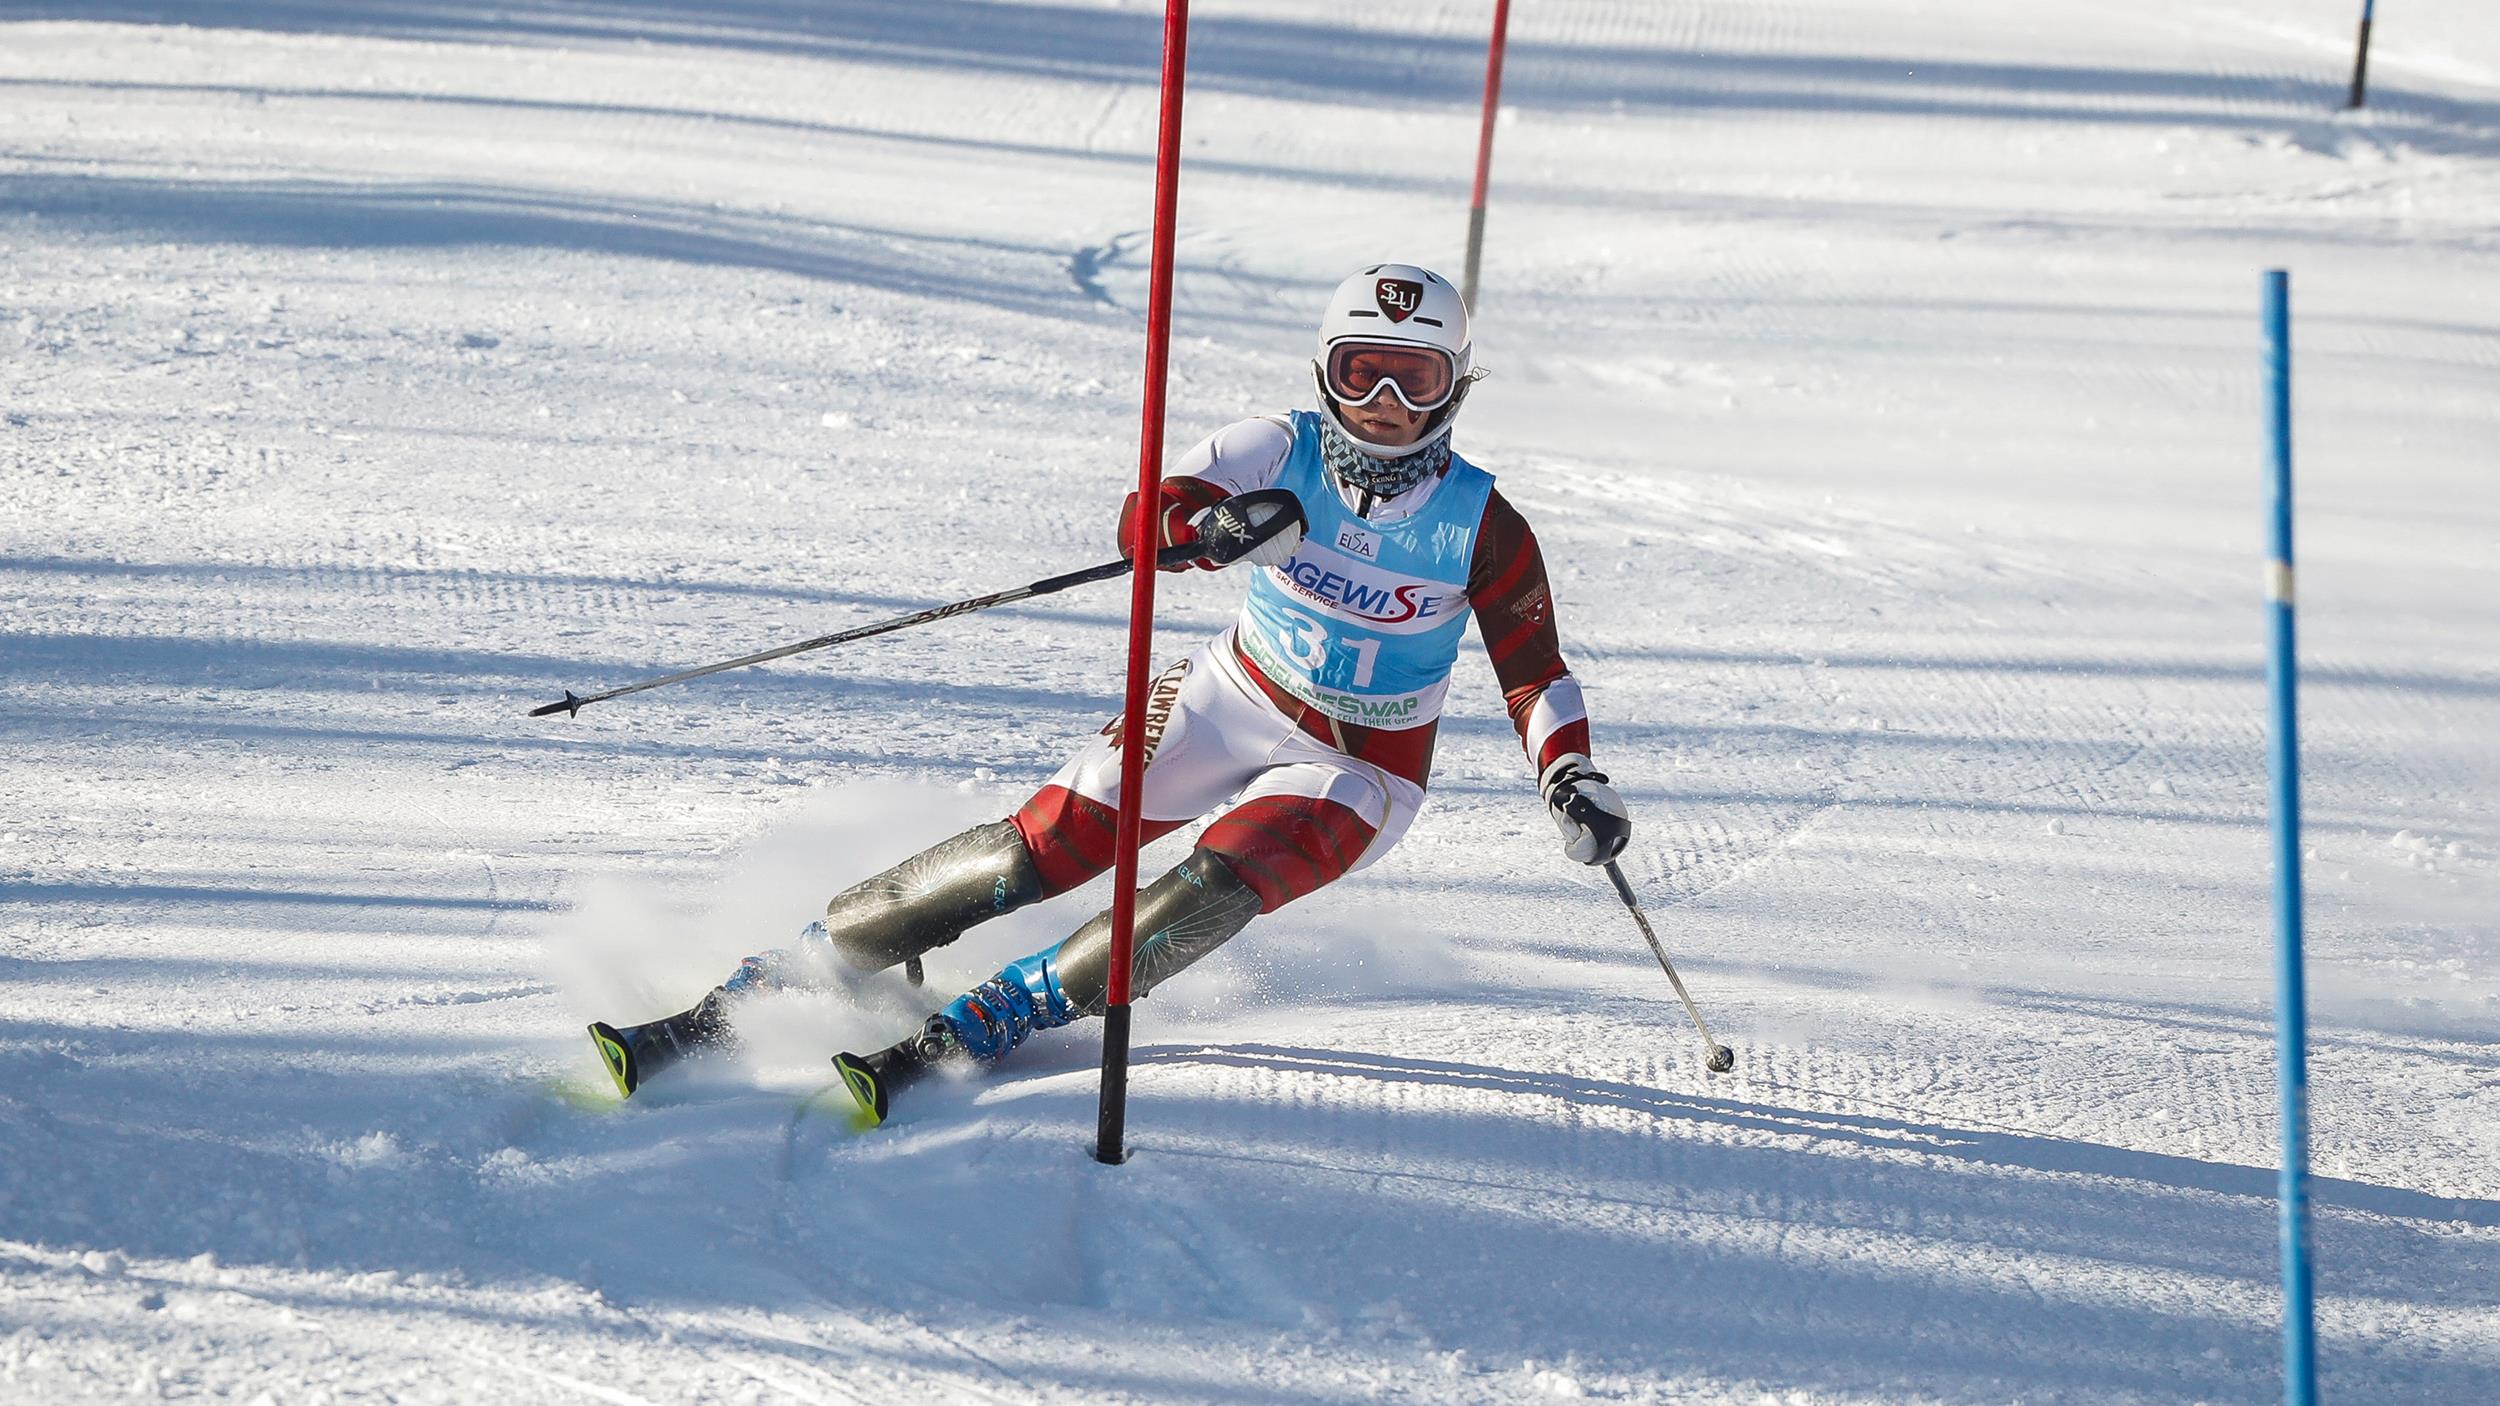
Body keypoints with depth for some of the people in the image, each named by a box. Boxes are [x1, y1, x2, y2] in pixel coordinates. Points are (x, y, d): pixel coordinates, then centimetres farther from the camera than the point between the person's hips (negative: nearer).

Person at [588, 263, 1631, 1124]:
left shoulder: (1484, 529, -14)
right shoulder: (1280, 454, -12)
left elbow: (1535, 674, -4)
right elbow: (1144, 519, -25)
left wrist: (1571, 777, -21)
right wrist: (1212, 525, -48)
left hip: (1358, 773, -1)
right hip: (1229, 700, 1)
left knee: (1211, 892, -30)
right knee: (1043, 848, -13)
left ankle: (960, 1038, -27)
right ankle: (744, 998, -5)